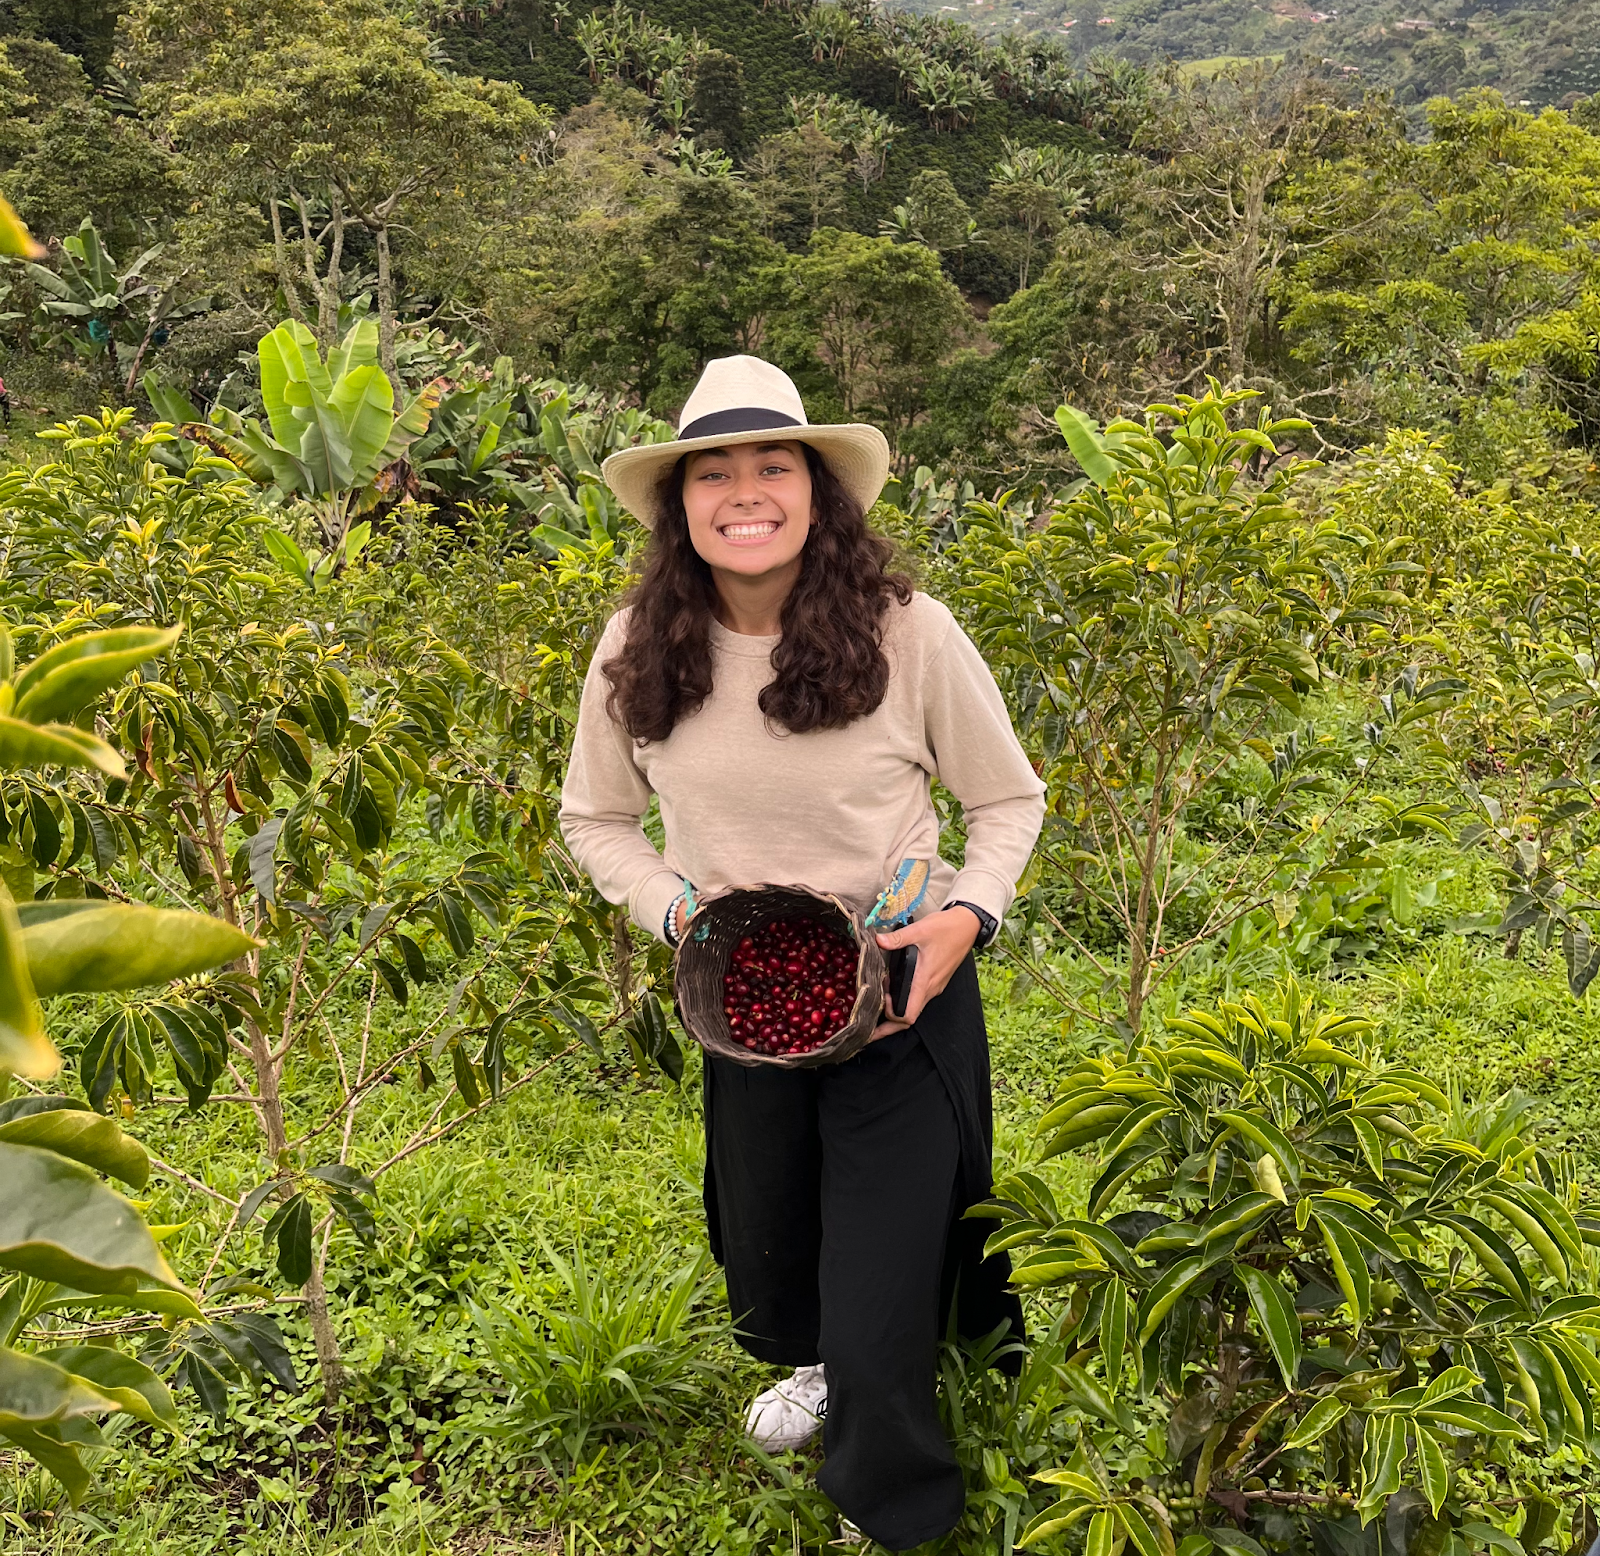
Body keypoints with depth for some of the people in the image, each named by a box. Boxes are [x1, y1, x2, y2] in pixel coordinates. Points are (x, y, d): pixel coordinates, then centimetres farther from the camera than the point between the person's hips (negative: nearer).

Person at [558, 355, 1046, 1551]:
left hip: (903, 993, -3)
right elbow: (596, 817, 5)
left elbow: (1009, 799, -4)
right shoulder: (637, 651, -9)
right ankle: (818, 1359, 62)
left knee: (882, 1304, 2)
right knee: (765, 1246, 24)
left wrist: (967, 918, -20)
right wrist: (675, 909, -12)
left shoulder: (908, 632, -17)